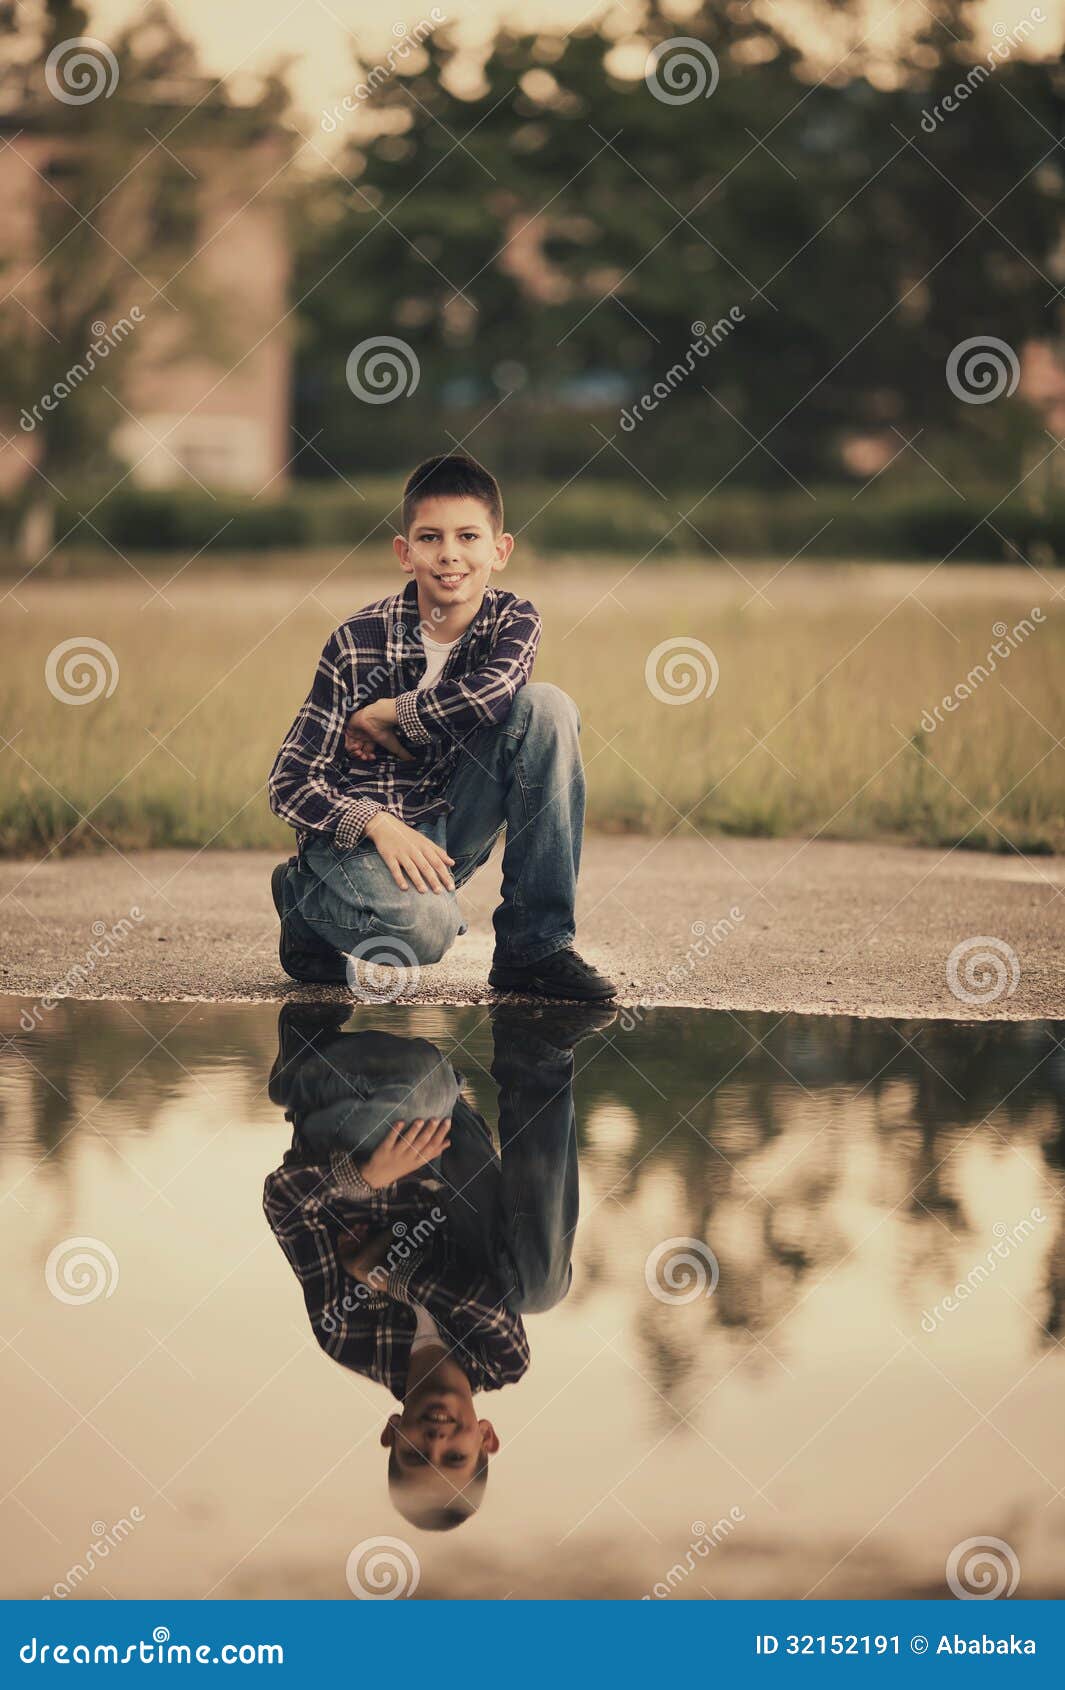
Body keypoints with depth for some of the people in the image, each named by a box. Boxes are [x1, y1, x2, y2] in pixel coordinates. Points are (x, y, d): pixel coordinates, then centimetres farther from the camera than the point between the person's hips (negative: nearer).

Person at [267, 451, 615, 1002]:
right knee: (423, 926, -36)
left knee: (545, 707, -18)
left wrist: (384, 715, -22)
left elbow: (494, 691, -29)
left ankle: (535, 946, -16)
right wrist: (378, 825, -30)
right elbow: (289, 781, -15)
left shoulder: (513, 621, -4)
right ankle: (305, 902, 3)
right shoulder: (358, 640, -13)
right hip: (356, 828, -4)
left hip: (448, 833, 4)